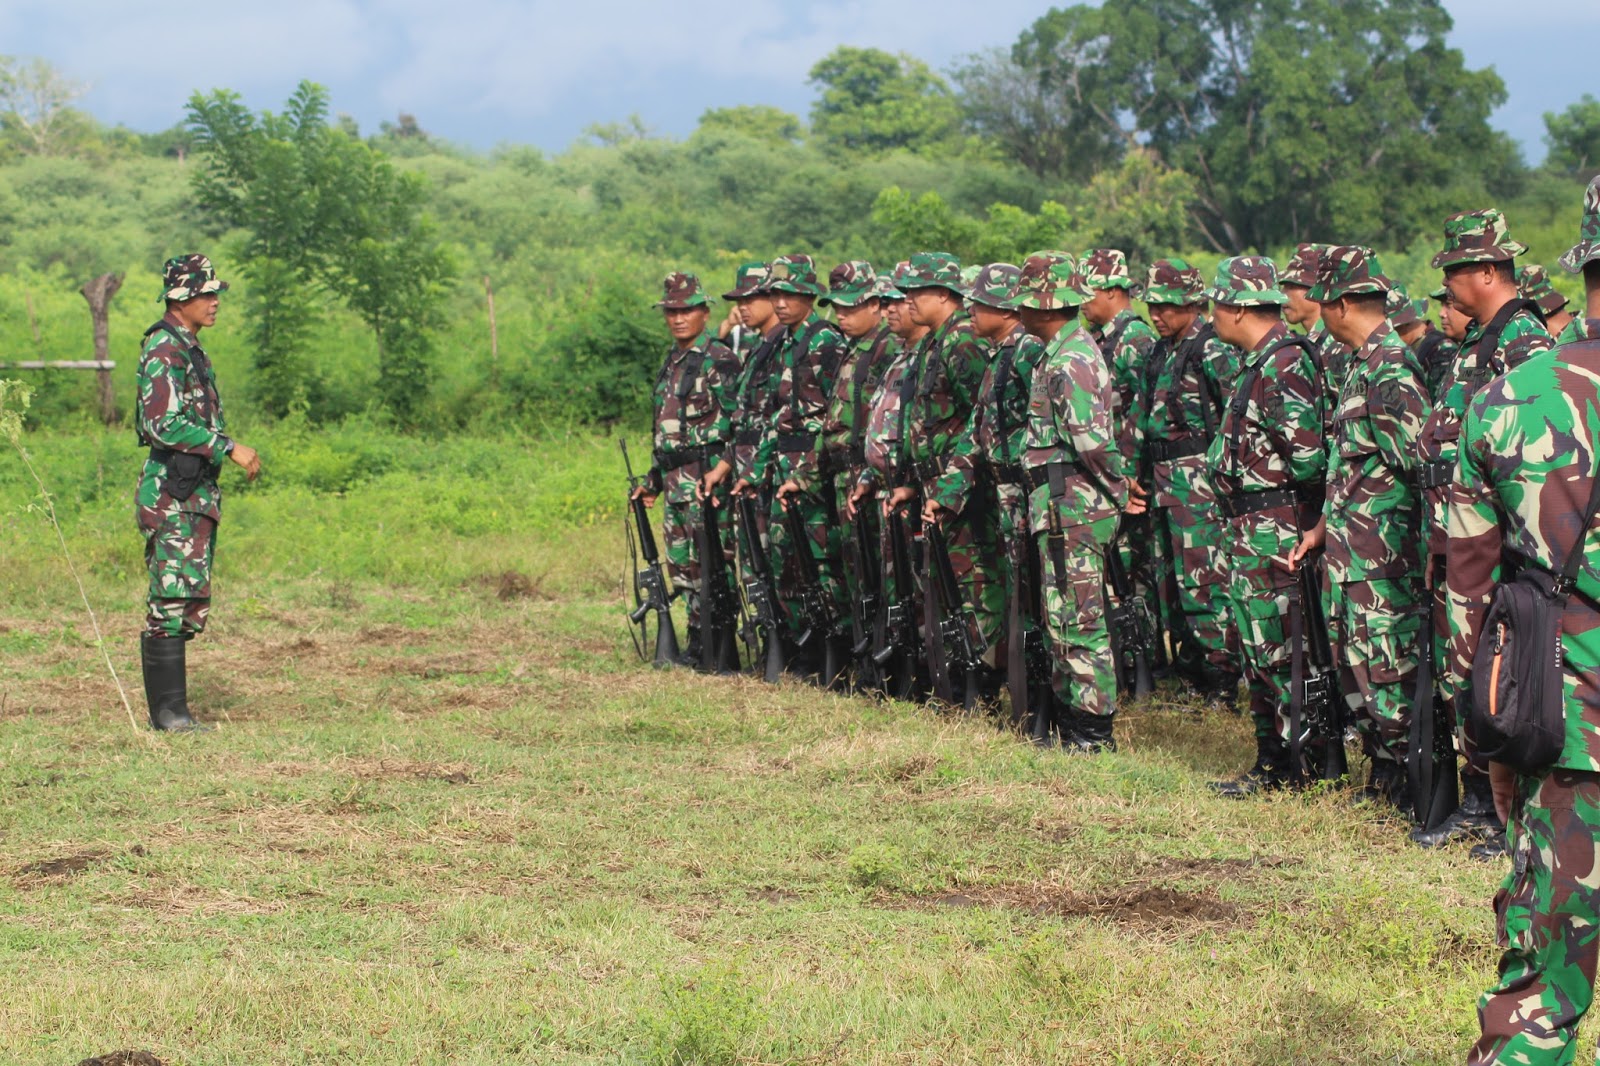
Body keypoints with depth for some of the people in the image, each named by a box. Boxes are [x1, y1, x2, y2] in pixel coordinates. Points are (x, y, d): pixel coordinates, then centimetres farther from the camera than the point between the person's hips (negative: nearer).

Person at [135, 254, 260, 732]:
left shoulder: (190, 349, 18)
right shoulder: (164, 350, -13)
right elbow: (164, 424, -22)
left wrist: (234, 451, 14)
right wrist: (230, 447, -21)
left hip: (196, 493, 10)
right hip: (170, 495, -10)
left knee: (192, 607, 10)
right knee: (171, 603, -8)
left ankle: (169, 710, 15)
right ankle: (168, 712, -6)